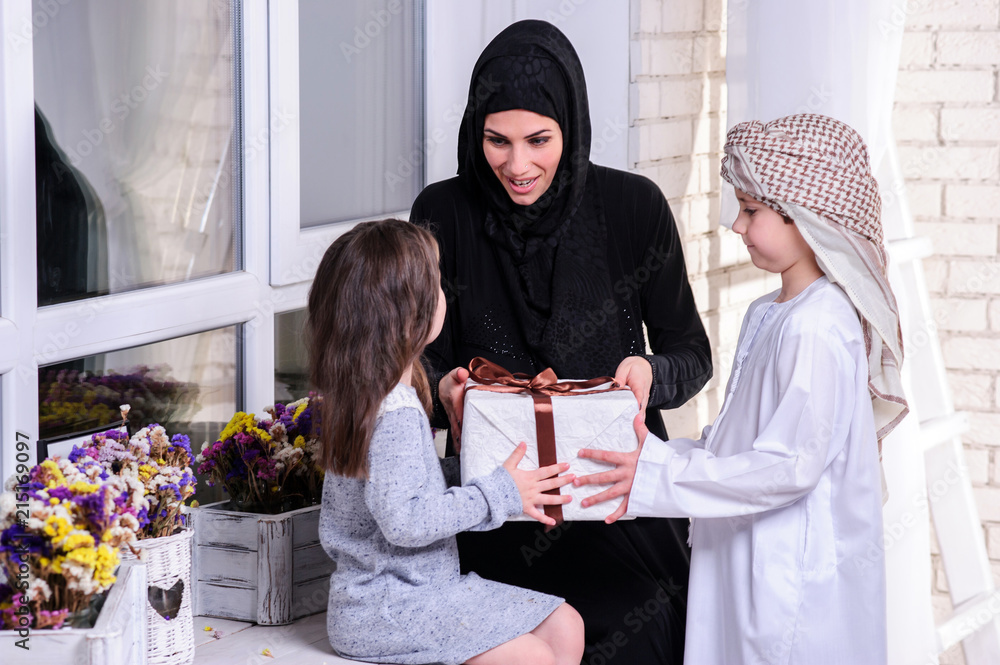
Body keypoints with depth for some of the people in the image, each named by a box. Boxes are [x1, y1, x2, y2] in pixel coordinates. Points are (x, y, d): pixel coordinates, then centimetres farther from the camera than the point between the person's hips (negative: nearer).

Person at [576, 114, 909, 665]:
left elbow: (791, 465, -23)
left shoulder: (814, 329, -20)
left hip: (795, 579, -9)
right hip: (751, 565, 9)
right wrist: (662, 456, 8)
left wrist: (659, 479, -20)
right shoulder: (768, 314, 11)